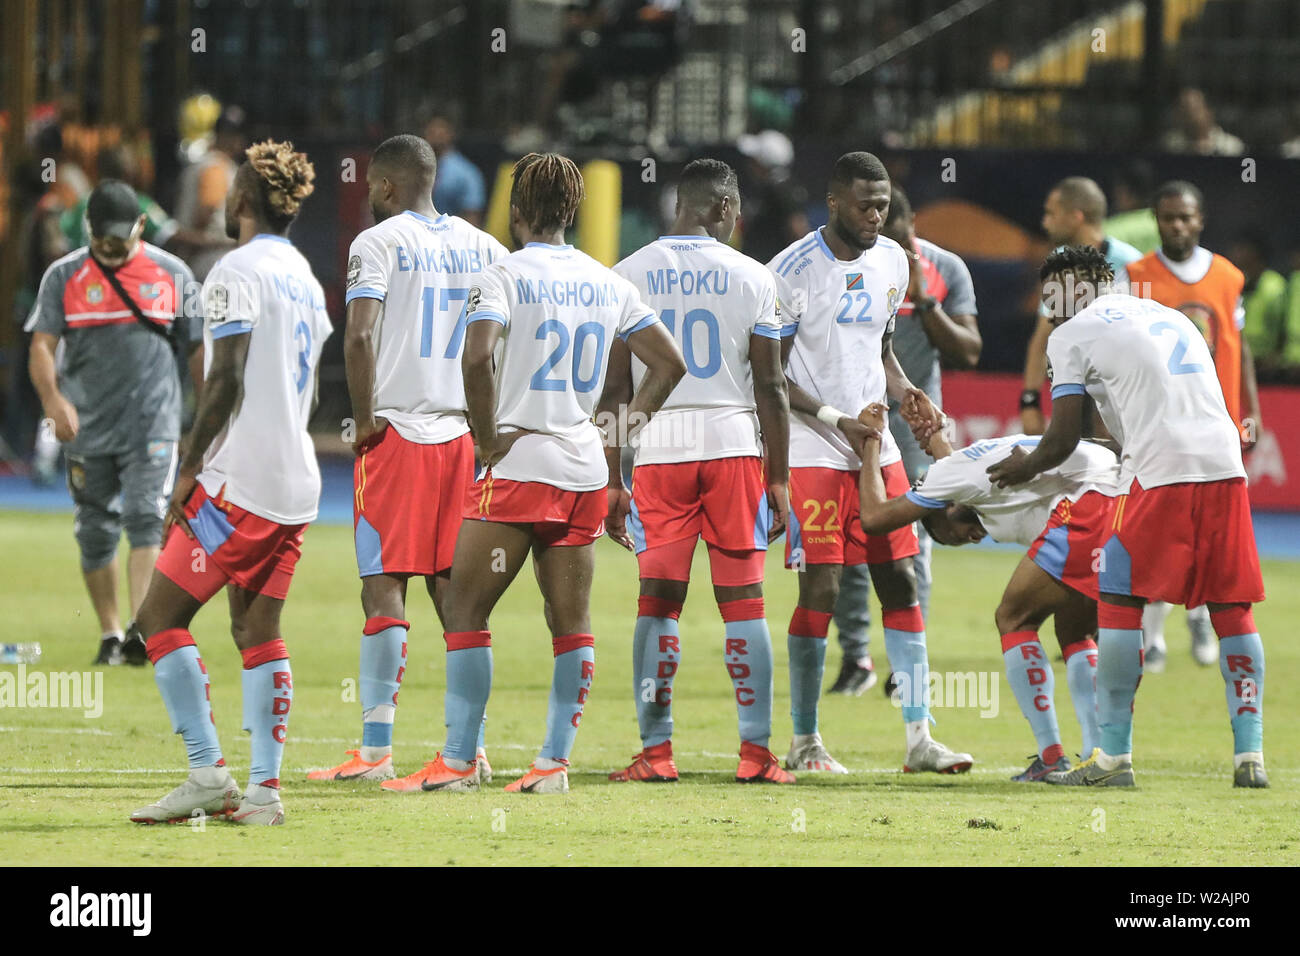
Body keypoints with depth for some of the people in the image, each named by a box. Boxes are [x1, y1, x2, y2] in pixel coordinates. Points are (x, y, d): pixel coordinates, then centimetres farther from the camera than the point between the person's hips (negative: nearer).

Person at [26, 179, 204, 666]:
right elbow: (42, 344, -4)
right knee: (95, 534, 6)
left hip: (152, 425, -1)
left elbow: (197, 349, 12)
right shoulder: (64, 275, 3)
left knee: (146, 520, -16)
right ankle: (109, 634, 20)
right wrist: (52, 398, -22)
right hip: (88, 427, 1)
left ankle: (141, 632, -25)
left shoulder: (172, 274, 6)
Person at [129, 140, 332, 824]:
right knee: (258, 631, 9)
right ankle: (263, 789, 2)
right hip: (296, 484, 8)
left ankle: (207, 773, -11)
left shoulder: (238, 272, -9)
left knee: (160, 616, -4)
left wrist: (190, 469, -12)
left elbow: (227, 379, -16)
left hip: (240, 482, -8)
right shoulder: (306, 278, 18)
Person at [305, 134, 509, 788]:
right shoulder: (483, 248, 12)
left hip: (396, 434, -5)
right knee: (454, 587, 9)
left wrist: (364, 416, -9)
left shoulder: (379, 242, -5)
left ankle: (376, 749, -7)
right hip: (464, 434, 5)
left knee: (384, 587, -4)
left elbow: (360, 334, -18)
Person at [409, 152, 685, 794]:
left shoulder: (506, 276, -7)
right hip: (585, 470, 6)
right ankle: (555, 761, 6)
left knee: (465, 611, 1)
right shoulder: (608, 283, 11)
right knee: (571, 623, 7)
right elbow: (669, 364, 14)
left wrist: (488, 438, -12)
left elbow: (476, 357, -22)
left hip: (517, 467, -6)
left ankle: (459, 759, -2)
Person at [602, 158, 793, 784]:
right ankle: (756, 751, 1)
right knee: (742, 602, 3)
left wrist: (612, 481, 7)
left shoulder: (629, 276, 3)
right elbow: (770, 388, 1)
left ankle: (655, 749, 0)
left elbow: (614, 389, 3)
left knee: (658, 601, 4)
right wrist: (779, 479, 6)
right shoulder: (750, 278, 0)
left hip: (657, 450, 1)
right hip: (734, 446, -1)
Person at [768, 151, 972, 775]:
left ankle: (919, 737, 5)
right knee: (820, 590, -8)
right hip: (812, 452, -6)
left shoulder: (892, 262, 9)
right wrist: (835, 418, -18)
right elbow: (771, 373, -9)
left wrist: (904, 392, 2)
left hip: (876, 446, 6)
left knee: (900, 583, 3)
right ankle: (804, 742, 1)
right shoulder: (794, 271, -12)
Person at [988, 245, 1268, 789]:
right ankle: (1250, 756, 6)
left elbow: (1063, 441, 7)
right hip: (1225, 464, 6)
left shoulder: (1074, 336, 8)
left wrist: (1025, 468, 26)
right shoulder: (1170, 318, 28)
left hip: (1160, 471, -6)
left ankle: (1113, 757, 2)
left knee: (1119, 601, 3)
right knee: (1231, 608, 10)